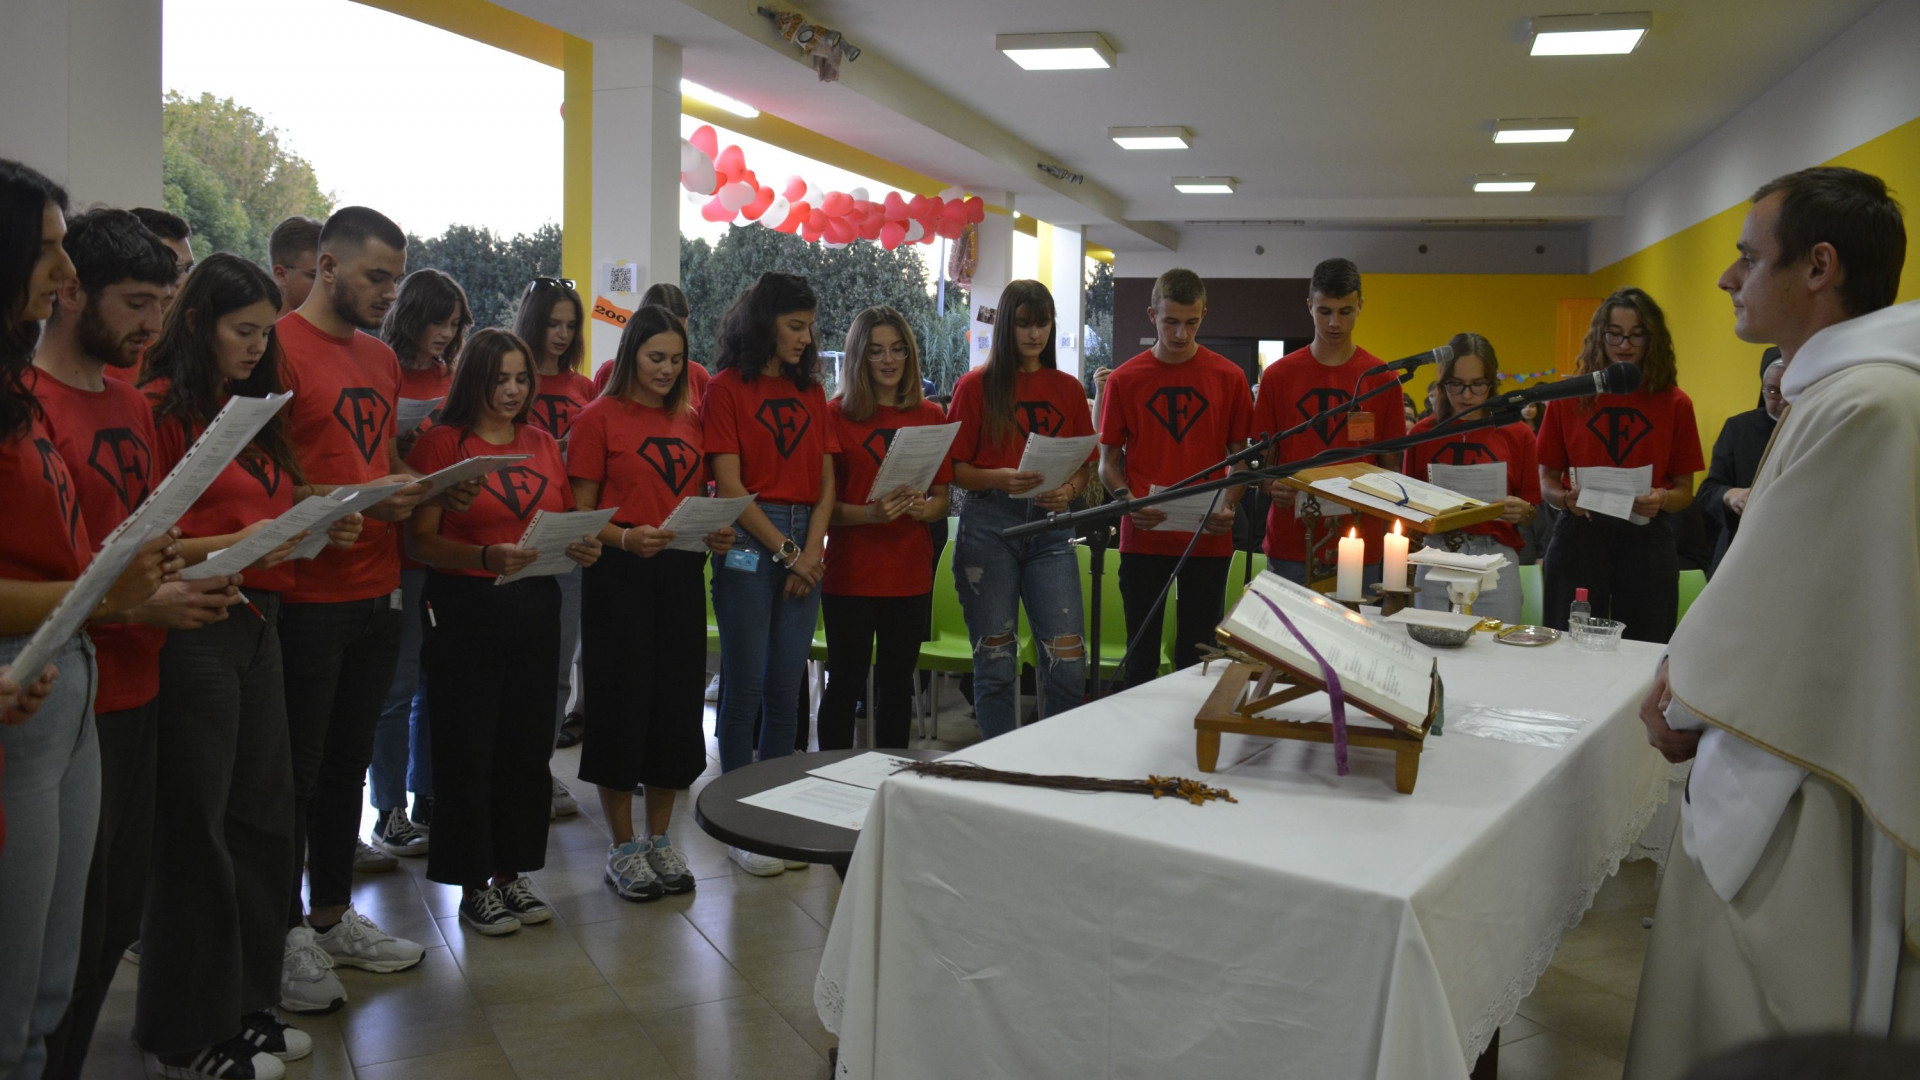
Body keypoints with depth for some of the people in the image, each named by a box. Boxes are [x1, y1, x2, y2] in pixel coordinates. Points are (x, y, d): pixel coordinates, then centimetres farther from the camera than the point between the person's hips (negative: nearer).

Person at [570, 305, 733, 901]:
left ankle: (659, 839, 22)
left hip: (681, 574, 5)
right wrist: (625, 538, -22)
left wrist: (716, 534, -1)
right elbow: (581, 513, -4)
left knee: (678, 704, 7)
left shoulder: (689, 421, 14)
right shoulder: (599, 417, -1)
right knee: (621, 704, 0)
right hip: (619, 577, -5)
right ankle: (622, 847, 14)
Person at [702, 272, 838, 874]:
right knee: (745, 688, -2)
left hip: (804, 546, 5)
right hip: (749, 543, -5)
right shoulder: (727, 388, -1)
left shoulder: (810, 392, 15)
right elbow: (729, 485, -8)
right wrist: (785, 551, -10)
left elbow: (825, 481, 11)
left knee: (786, 690, 7)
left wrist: (812, 551, -3)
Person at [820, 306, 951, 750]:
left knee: (897, 684, 12)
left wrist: (923, 507, -10)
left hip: (911, 572, 3)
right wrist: (870, 513, -21)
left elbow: (942, 499, 12)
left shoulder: (931, 417, 7)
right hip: (850, 573, -3)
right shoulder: (837, 414, -3)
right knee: (846, 684, 3)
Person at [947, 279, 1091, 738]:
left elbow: (1085, 466, 15)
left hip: (1049, 525, 2)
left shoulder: (1068, 389, 13)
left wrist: (1068, 490, -7)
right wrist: (1002, 479, -17)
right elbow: (955, 469, 1)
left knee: (1068, 659, -6)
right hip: (988, 525, -2)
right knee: (995, 661, 4)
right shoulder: (975, 386, 4)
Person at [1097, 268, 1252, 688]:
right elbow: (1109, 458, 7)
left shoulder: (1228, 377, 3)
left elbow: (1241, 455, 8)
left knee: (1198, 656, 6)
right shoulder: (1125, 379, 3)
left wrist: (1229, 505, -10)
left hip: (1208, 539, 0)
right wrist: (1127, 500, -12)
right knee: (1142, 654, 7)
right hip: (1143, 538, 0)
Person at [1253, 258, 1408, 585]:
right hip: (1290, 544, 0)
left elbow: (1391, 464, 10)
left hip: (1359, 546, 0)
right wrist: (1273, 486, -13)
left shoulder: (1381, 380, 4)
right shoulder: (1277, 375, 4)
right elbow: (1264, 458, 8)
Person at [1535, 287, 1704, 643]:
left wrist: (1662, 499, -13)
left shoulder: (1675, 403, 6)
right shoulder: (1569, 398, 5)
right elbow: (1546, 480, 8)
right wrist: (1567, 498, -12)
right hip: (1579, 537, 0)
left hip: (1645, 541, 0)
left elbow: (1685, 490, 9)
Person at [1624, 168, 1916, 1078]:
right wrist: (1689, 678, 7)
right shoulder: (1847, 388, 11)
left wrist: (1682, 704, -4)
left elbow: (1783, 606, -19)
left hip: (1802, 792, -9)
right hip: (1794, 756, 10)